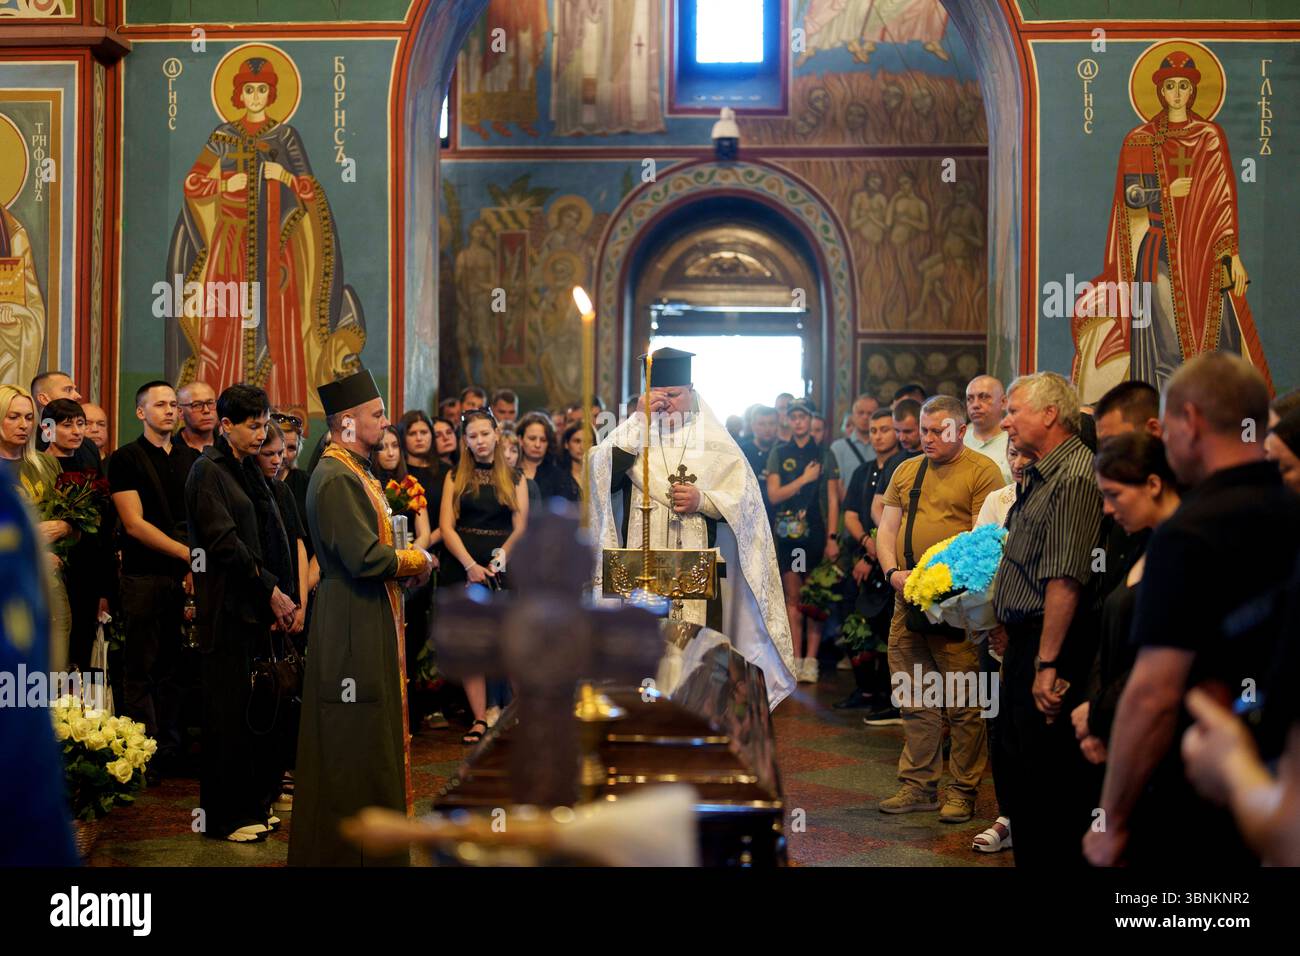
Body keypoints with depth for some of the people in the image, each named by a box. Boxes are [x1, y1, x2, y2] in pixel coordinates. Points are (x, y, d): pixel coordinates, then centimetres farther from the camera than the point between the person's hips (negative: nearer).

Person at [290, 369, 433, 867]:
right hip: (353, 625, -11)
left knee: (374, 733, 17)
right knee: (354, 740, -2)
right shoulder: (336, 478, -19)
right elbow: (365, 558, -26)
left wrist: (407, 557, 3)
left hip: (372, 620, 11)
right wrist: (418, 561, -10)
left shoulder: (355, 471, 13)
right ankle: (346, 848, 8)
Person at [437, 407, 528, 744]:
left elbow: (520, 529, 3)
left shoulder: (514, 478, 10)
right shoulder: (455, 477, 9)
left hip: (501, 570, -1)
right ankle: (480, 719, 2)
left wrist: (498, 560, -11)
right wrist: (471, 565, -11)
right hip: (462, 567, 1)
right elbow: (447, 527, 1)